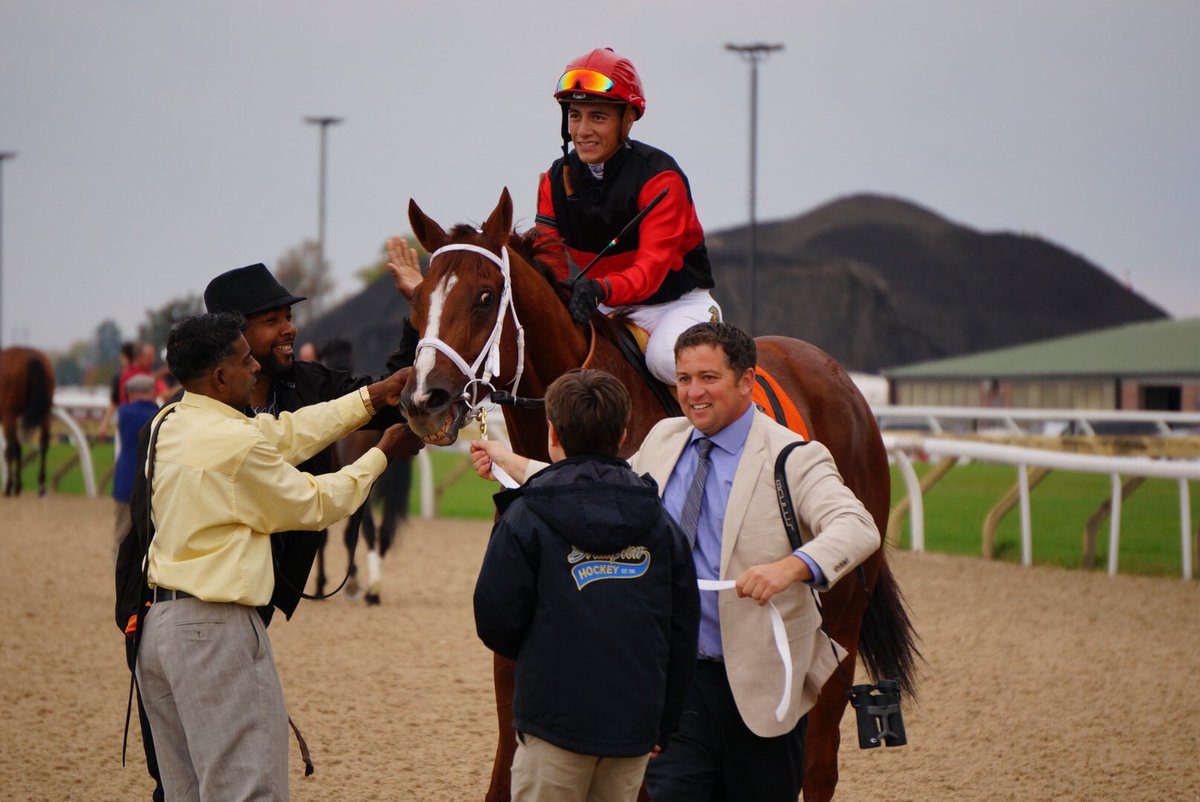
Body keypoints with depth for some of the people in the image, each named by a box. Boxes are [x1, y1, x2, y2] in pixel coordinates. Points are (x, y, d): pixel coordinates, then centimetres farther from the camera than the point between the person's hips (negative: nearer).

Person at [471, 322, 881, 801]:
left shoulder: (793, 459, -10)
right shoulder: (663, 440, 10)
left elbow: (857, 528, -24)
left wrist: (790, 567, -43)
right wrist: (511, 464, 24)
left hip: (760, 681, -4)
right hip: (678, 673, 4)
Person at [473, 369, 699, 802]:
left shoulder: (525, 518, -6)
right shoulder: (661, 524, 6)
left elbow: (496, 623, -7)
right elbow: (682, 632, 9)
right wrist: (665, 725, 18)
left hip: (557, 719, -4)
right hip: (636, 725, 4)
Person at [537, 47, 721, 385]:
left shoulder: (659, 176, -19)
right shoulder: (556, 181, -1)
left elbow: (652, 267, -28)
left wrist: (602, 289, -49)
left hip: (677, 301, -5)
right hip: (607, 306, 5)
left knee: (667, 357, -36)